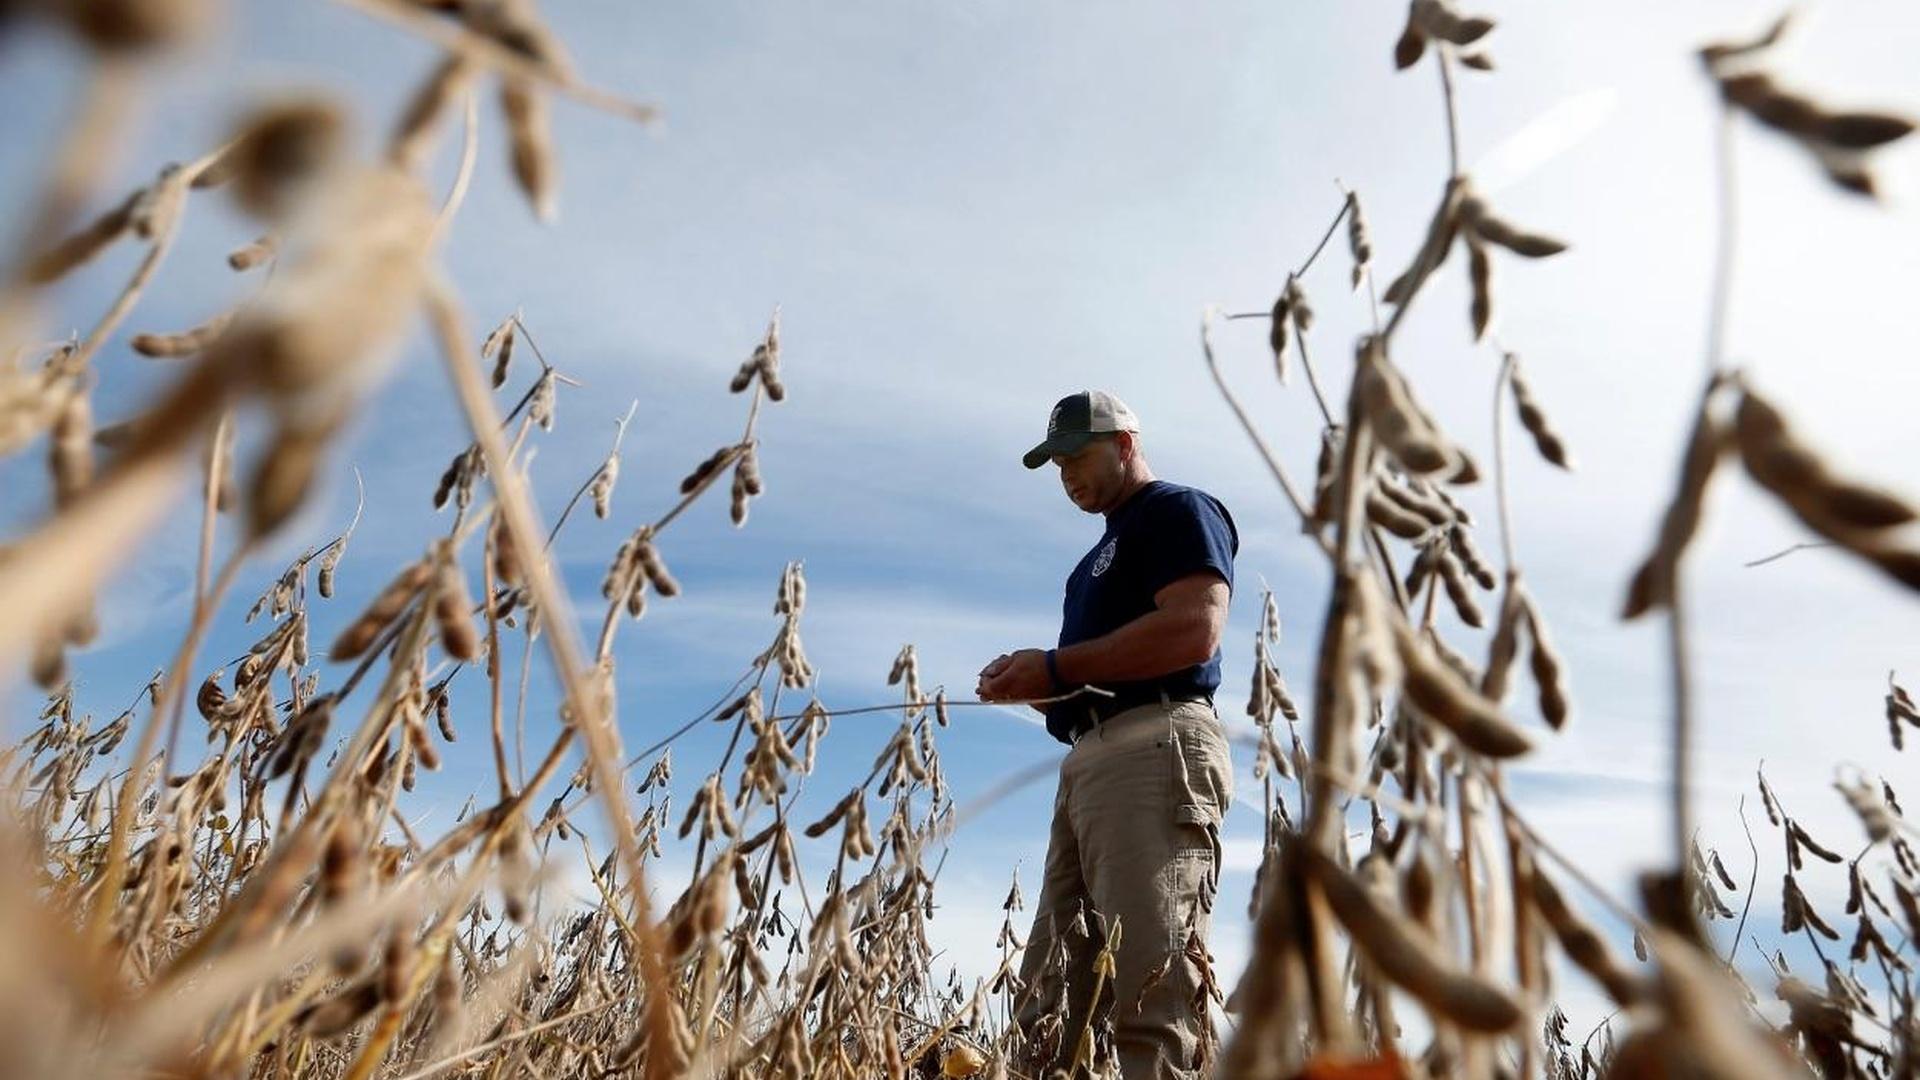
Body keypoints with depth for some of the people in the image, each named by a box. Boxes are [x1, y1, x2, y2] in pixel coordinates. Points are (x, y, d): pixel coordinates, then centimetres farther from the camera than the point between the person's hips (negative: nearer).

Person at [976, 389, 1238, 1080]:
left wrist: (1054, 666, -11)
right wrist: (1033, 681, 8)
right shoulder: (1110, 546, 31)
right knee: (1049, 1000, 4)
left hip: (1155, 751, -10)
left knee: (1152, 999, -14)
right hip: (1089, 760, 10)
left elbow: (1194, 630, -14)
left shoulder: (1179, 511, 4)